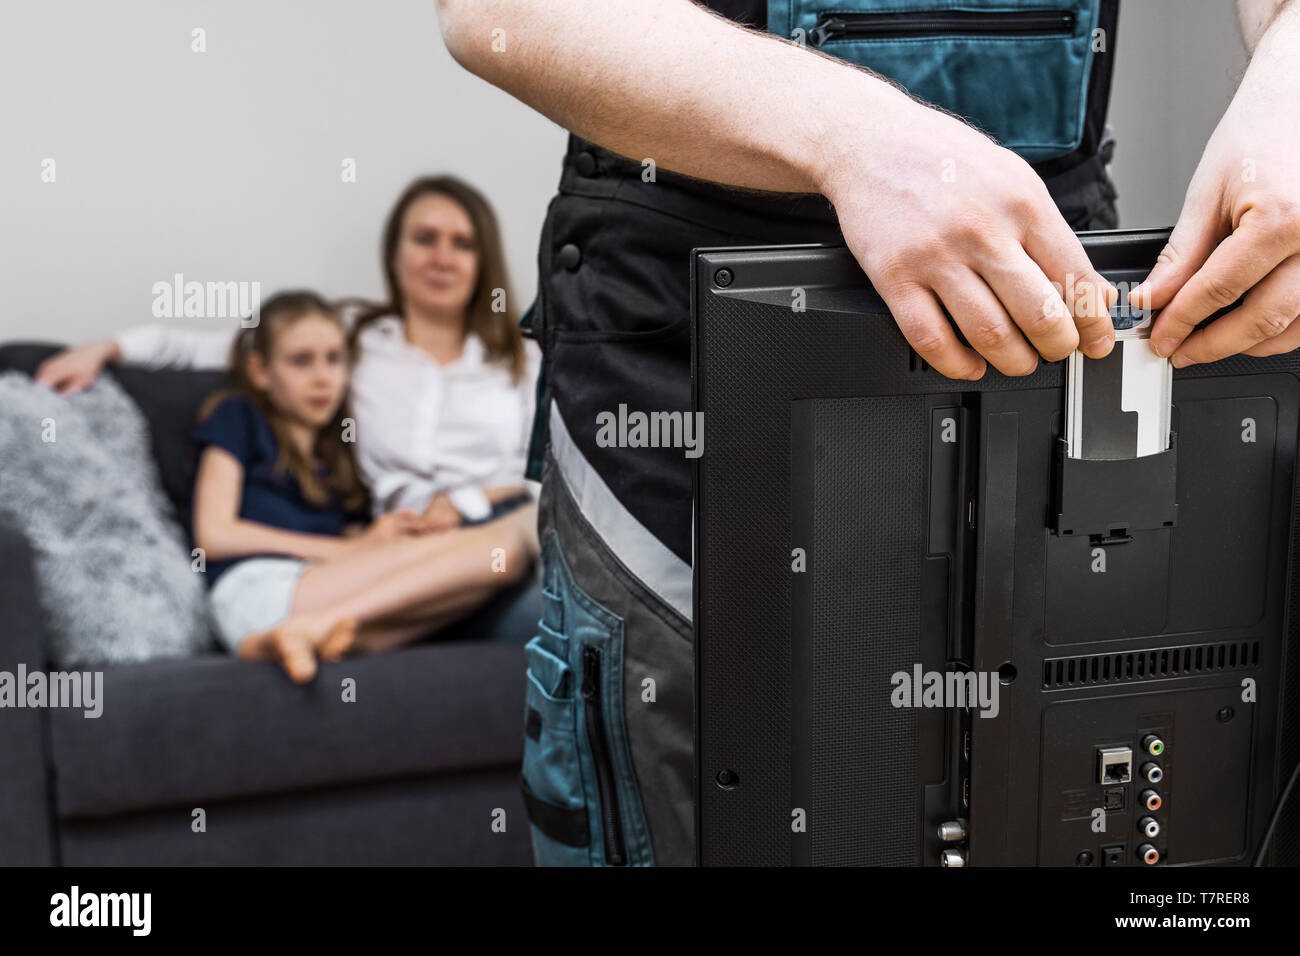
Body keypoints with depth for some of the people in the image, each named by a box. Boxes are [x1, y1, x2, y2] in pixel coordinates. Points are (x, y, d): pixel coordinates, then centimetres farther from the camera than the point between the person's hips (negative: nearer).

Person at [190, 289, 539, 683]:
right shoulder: (237, 417, 17)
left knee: (502, 551, -22)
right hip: (256, 588, -5)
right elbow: (214, 534, 2)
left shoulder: (338, 453, 32)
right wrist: (352, 548, 1)